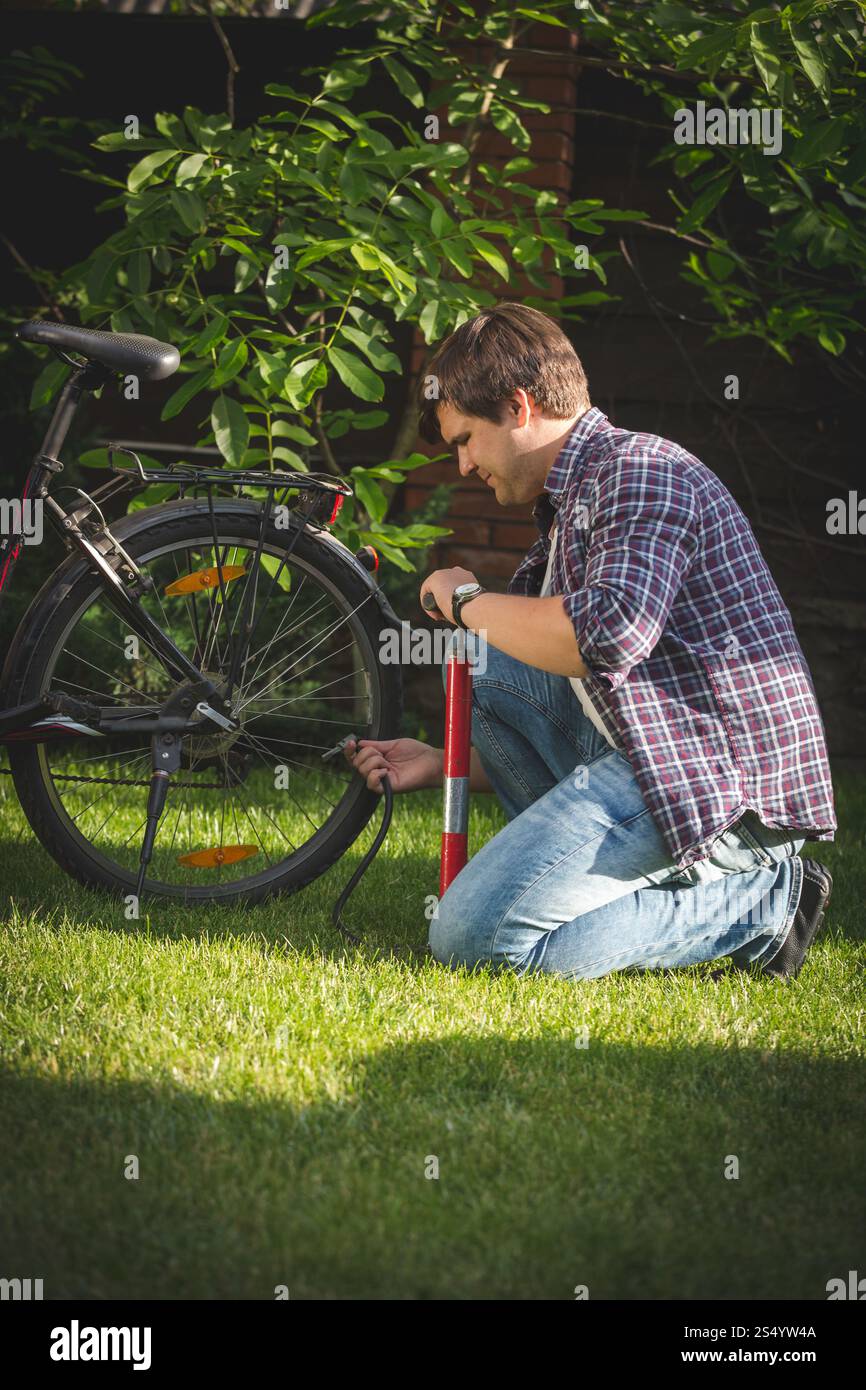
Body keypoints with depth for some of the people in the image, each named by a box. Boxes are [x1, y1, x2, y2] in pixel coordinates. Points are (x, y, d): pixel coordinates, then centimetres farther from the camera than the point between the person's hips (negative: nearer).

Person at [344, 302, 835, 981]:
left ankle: (757, 900, -7)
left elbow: (612, 632, -26)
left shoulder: (640, 469, -8)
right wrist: (444, 764, 25)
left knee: (474, 937, -16)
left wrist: (469, 602, -10)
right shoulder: (570, 506, 25)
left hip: (719, 777, -10)